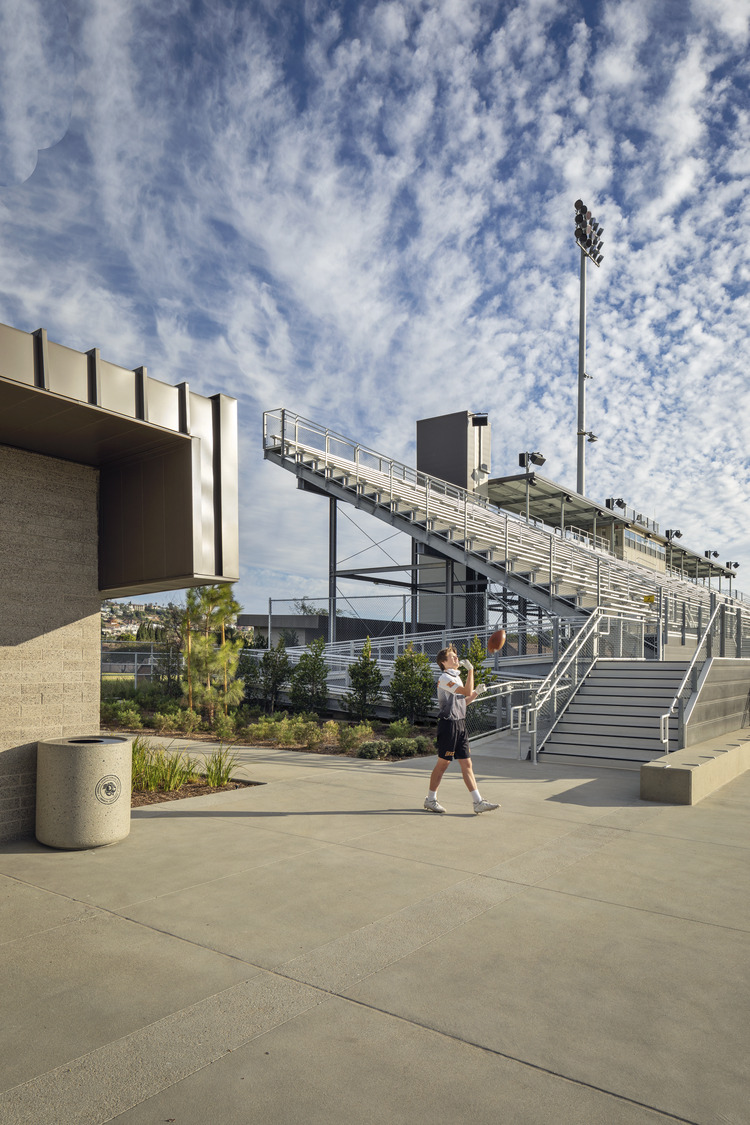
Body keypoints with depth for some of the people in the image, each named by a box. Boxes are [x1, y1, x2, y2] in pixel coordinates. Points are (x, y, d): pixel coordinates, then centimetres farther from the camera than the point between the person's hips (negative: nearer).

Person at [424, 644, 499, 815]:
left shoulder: (456, 677, 18)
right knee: (443, 763, 0)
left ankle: (478, 802, 5)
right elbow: (467, 691, -23)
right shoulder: (445, 678, -12)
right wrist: (471, 670, -16)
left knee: (467, 764, 6)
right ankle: (430, 800, 13)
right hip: (448, 724, -9)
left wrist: (475, 694, 9)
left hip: (460, 725, 9)